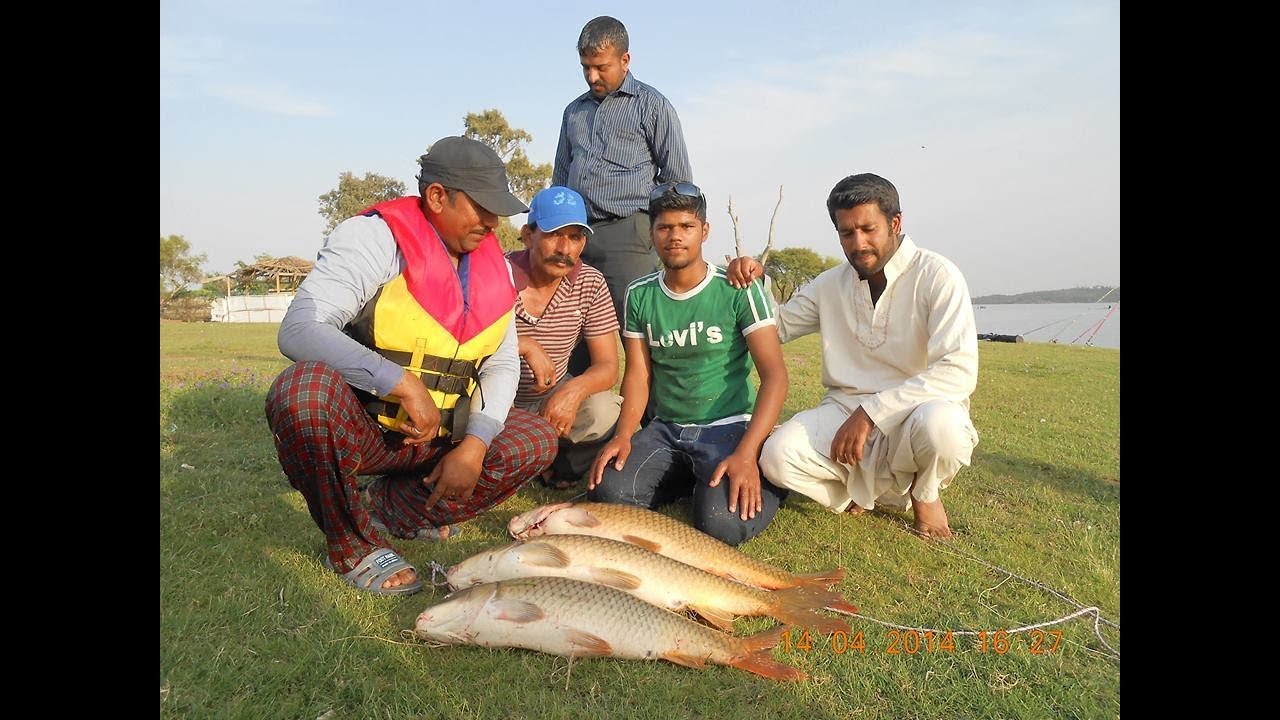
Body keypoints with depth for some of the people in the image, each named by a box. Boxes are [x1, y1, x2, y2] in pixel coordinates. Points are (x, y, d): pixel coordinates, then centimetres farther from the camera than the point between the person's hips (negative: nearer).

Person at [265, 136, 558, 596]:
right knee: (304, 390, -36)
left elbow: (501, 365, 5)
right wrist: (403, 383, -33)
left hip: (437, 440, 6)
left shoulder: (494, 265, 5)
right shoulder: (375, 236, -14)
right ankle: (352, 545, -11)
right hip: (353, 428, -5)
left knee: (536, 440, -9)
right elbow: (299, 330, -27)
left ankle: (394, 505, 6)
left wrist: (474, 445, -10)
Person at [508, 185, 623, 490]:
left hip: (552, 398, 1)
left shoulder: (591, 284, -7)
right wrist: (525, 345, -34)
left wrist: (575, 389, -31)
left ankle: (556, 467, 4)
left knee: (605, 413, -28)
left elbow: (607, 367, -9)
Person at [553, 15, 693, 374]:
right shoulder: (574, 111, 22)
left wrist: (653, 228, -1)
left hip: (626, 236, -5)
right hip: (575, 236, 6)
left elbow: (679, 182, 3)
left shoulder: (652, 106, 6)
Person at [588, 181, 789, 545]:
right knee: (609, 493, -23)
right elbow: (638, 374, 4)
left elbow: (775, 375, -13)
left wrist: (746, 453, -26)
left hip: (728, 427, -3)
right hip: (665, 429, 4)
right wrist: (623, 435, -15)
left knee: (723, 523, -27)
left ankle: (766, 480, 7)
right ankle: (689, 477, 6)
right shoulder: (639, 294, 4)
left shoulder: (738, 288, -9)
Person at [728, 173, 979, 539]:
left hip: (919, 410, -3)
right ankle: (875, 491, 5)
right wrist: (755, 281, -1)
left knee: (939, 424, -39)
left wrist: (869, 412, -25)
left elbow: (959, 371, -20)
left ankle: (923, 492, -1)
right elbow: (776, 327, 19)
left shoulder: (936, 275, -9)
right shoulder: (831, 285, 8)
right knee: (778, 456, -25)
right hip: (844, 411, 3)